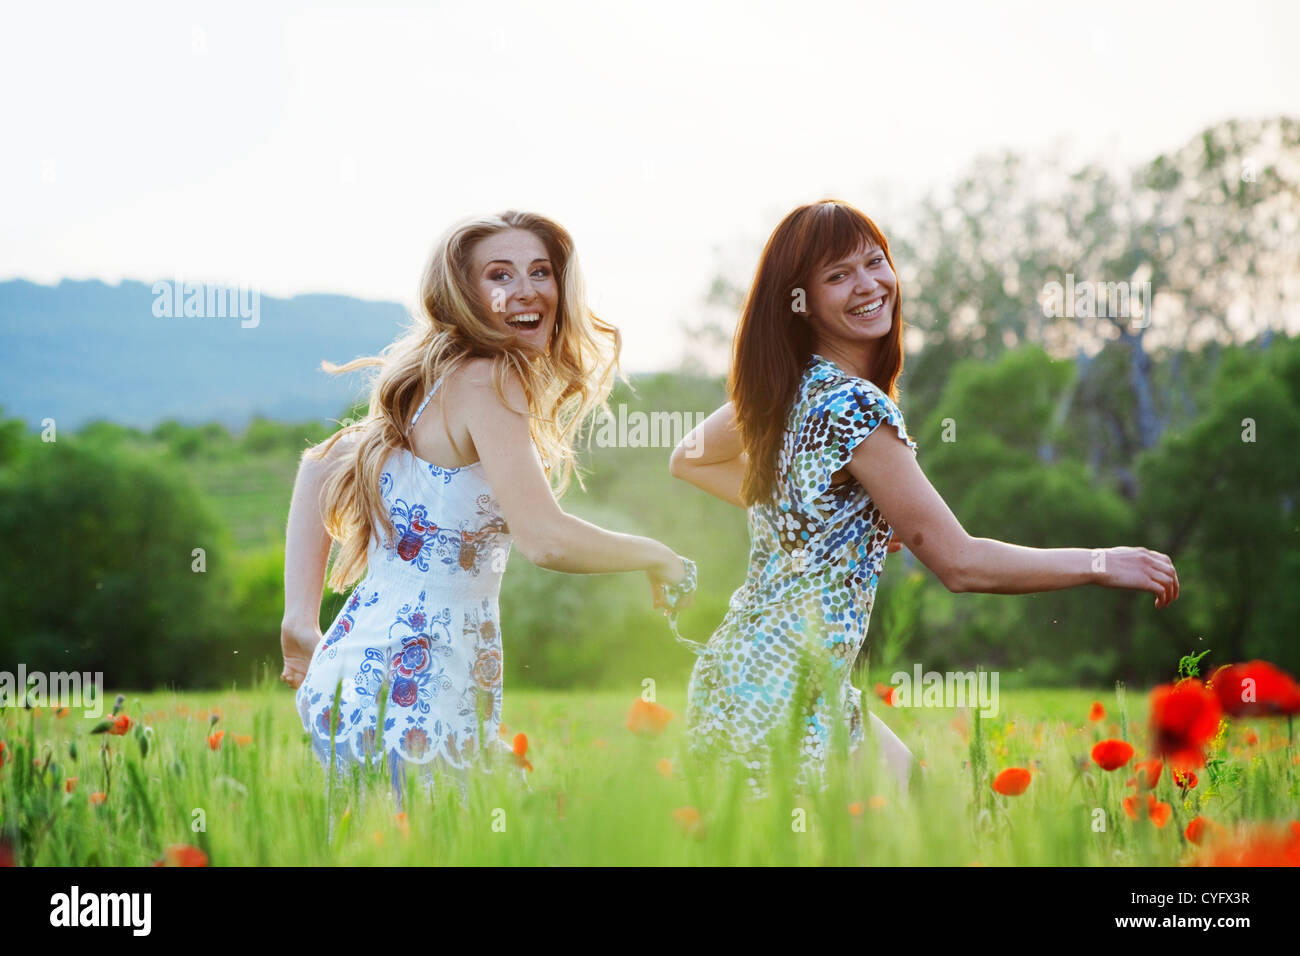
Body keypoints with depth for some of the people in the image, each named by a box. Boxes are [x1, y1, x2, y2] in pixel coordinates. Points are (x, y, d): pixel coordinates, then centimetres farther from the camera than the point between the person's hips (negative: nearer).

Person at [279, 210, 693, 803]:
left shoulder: (438, 377, 14)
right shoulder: (485, 382, -14)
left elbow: (322, 466, 21)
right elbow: (546, 539, -24)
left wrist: (301, 620, 14)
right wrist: (657, 557, -5)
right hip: (410, 689, -9)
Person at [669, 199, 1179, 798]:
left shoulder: (787, 387, 6)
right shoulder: (853, 405, -21)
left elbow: (689, 459, 24)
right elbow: (958, 562, -21)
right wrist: (1102, 564, -12)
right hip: (782, 696, -10)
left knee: (909, 783, 19)